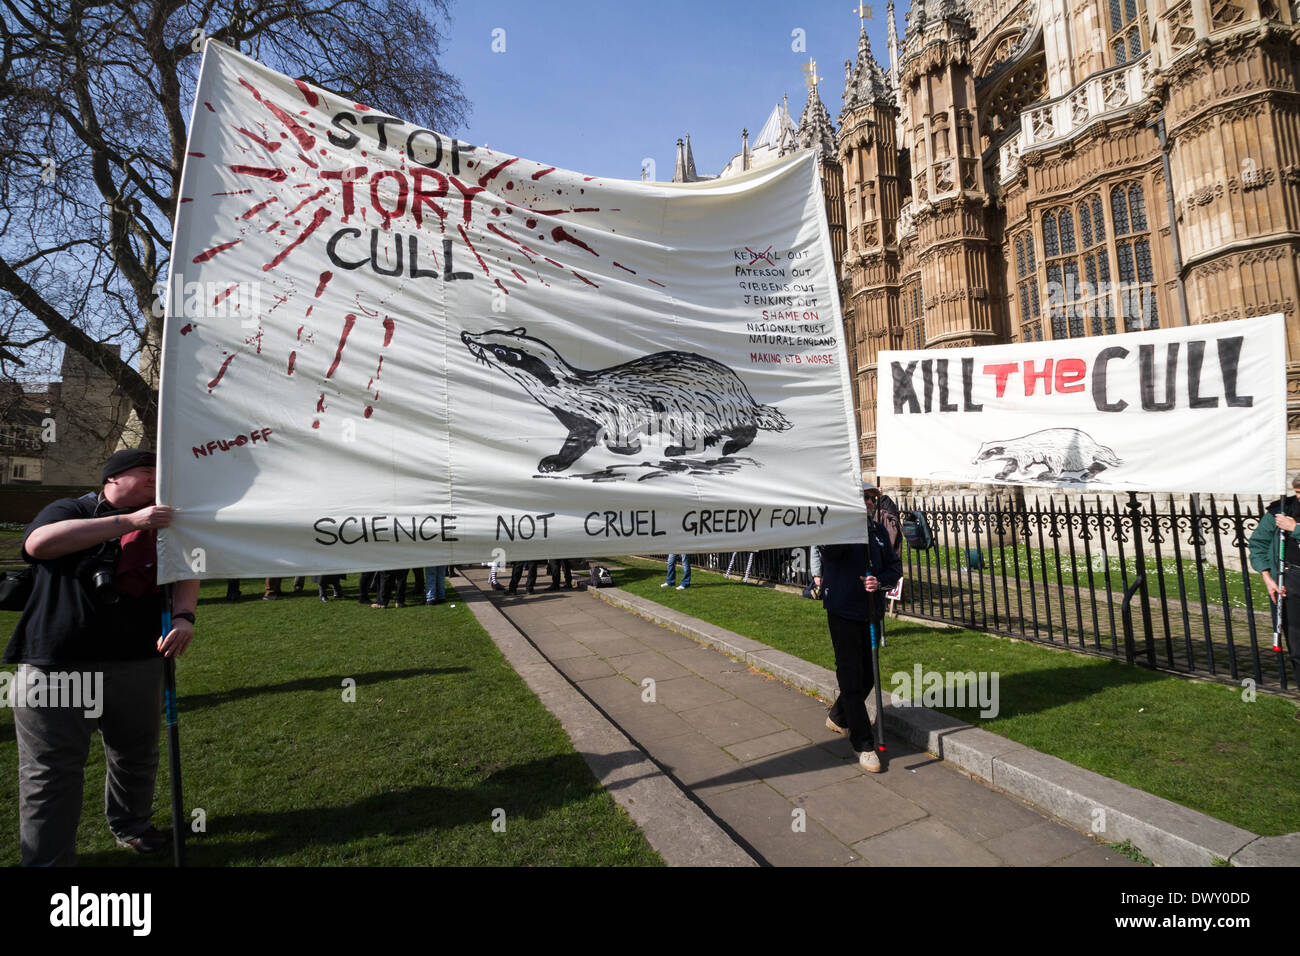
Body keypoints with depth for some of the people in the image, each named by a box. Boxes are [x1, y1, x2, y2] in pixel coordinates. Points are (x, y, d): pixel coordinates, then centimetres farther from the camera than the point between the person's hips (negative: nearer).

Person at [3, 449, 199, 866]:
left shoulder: (158, 525, 13)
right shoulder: (69, 511, 1)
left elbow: (184, 572, 4)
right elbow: (39, 543, -21)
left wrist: (182, 616, -15)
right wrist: (129, 521, -26)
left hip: (136, 662, 4)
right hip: (55, 665, -4)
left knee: (136, 756, 16)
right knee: (51, 769, 3)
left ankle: (131, 826, 36)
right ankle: (47, 858, 17)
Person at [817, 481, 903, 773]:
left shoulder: (877, 530, 8)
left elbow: (895, 566, 8)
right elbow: (829, 550, -30)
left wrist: (881, 581, -12)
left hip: (871, 612, 6)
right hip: (843, 612, -6)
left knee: (868, 675, 15)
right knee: (851, 678, -1)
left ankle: (838, 717, 39)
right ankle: (864, 744, 10)